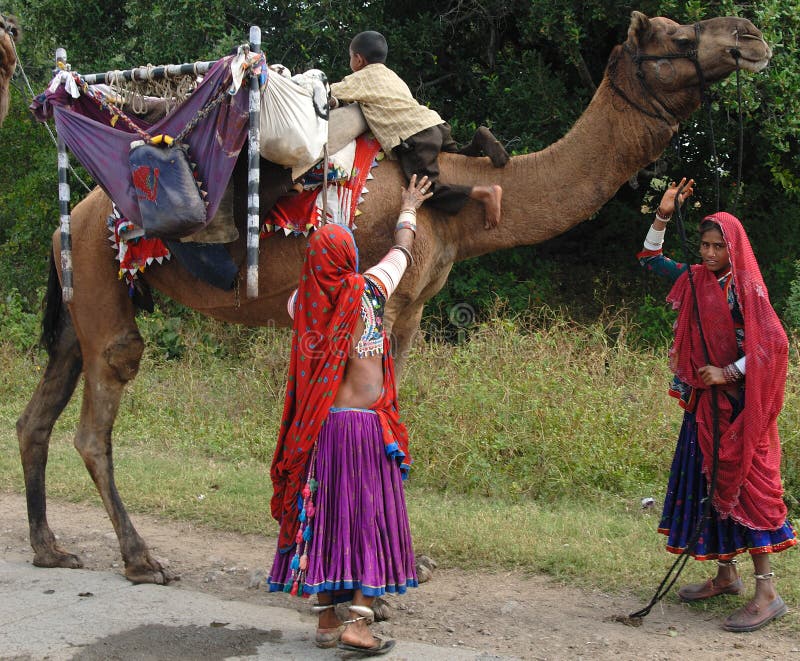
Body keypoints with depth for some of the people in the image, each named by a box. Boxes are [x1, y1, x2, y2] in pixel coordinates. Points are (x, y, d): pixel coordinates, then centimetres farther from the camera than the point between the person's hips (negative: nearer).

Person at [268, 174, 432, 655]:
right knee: (372, 517, 0)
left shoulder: (304, 300, 3)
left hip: (320, 427, 4)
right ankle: (358, 623, -6)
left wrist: (321, 260, 45)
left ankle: (327, 621, 16)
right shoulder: (367, 289, -4)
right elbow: (402, 251, 15)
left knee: (325, 516, 9)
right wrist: (409, 209, 35)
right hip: (368, 422, -4)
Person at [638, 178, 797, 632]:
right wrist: (664, 215, 5)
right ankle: (727, 576, 22)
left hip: (739, 403, -7)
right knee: (710, 485, 11)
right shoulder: (696, 281, 7)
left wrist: (727, 373, -22)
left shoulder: (747, 288, -11)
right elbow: (651, 258, 17)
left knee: (745, 486, -9)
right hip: (705, 403, 7)